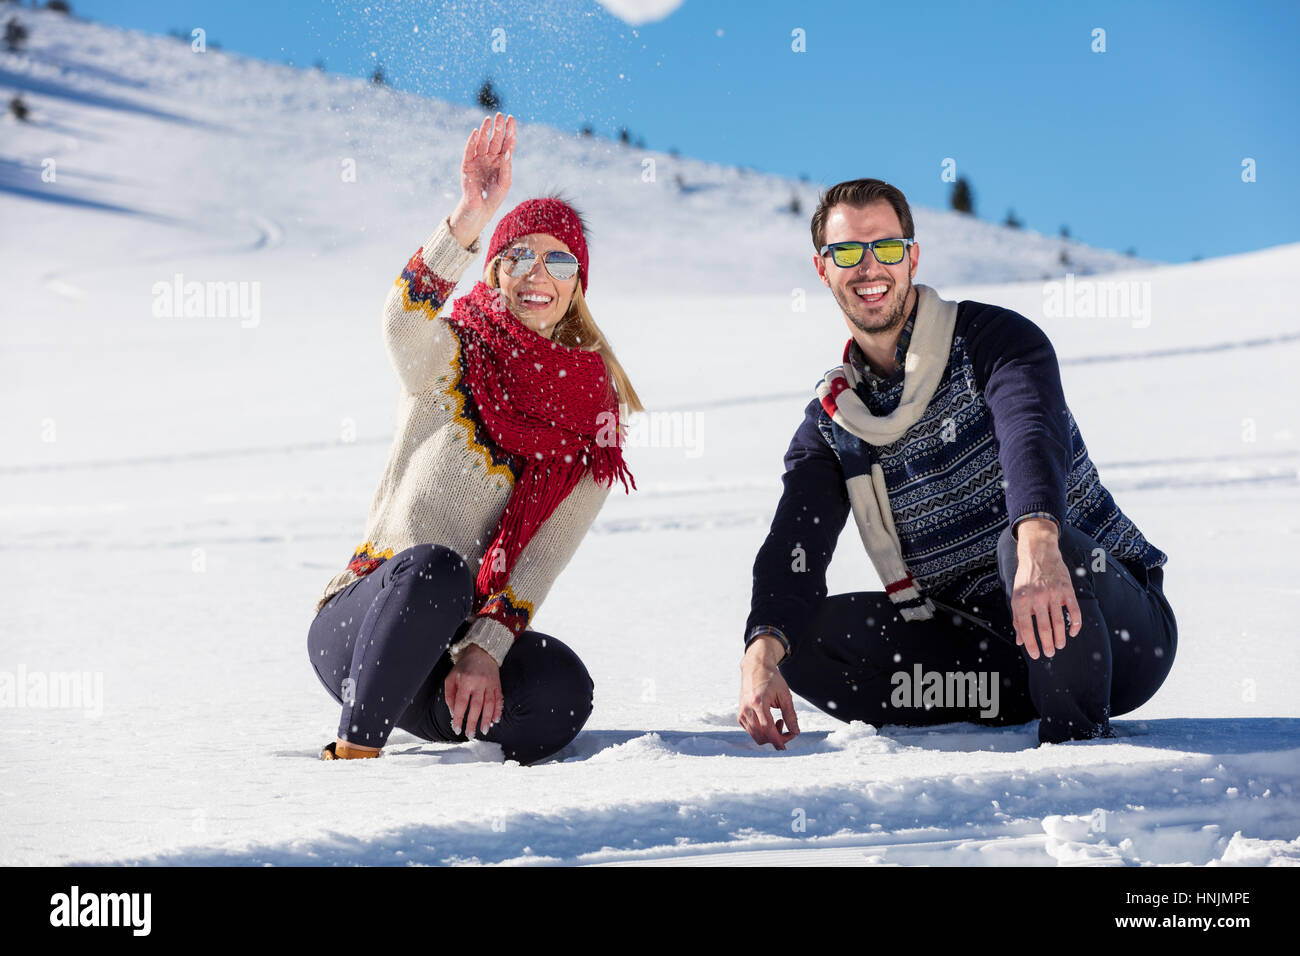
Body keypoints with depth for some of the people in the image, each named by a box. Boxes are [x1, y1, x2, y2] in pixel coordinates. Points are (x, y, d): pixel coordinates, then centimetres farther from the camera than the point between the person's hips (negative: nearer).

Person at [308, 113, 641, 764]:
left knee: (563, 690, -29)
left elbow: (547, 551, -5)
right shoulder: (448, 358, 0)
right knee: (433, 567, -36)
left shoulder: (594, 415, 5)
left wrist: (486, 646, -21)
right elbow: (403, 320, -27)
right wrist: (472, 215, -41)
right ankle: (354, 752, -21)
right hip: (362, 625, -3)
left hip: (465, 636, 3)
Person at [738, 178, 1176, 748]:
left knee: (1020, 543, -38)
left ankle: (1079, 734, -20)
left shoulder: (992, 337, -7)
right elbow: (793, 547, -6)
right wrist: (762, 652, -28)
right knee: (801, 636, -14)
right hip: (991, 644, 5)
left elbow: (1033, 433, -29)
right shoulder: (830, 422, 8)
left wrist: (1037, 540, -52)